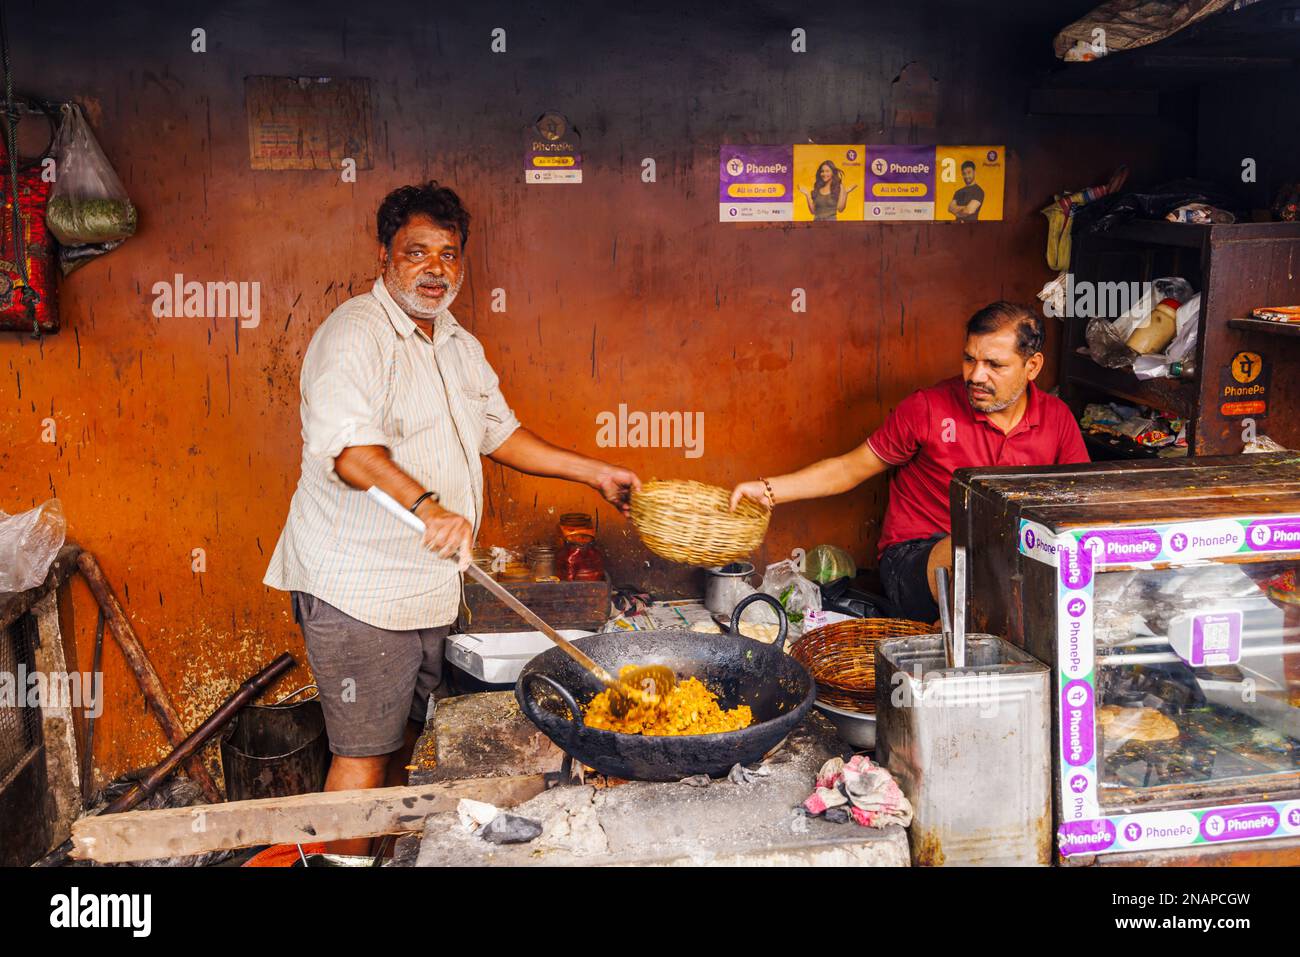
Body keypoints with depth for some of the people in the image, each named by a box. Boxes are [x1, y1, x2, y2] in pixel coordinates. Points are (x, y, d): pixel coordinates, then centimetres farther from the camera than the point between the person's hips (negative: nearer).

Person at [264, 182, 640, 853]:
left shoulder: (458, 345, 13)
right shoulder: (355, 334, -15)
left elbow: (499, 433, 23)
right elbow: (347, 445, -30)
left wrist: (592, 472, 19)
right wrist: (427, 505, -44)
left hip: (429, 587, 9)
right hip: (358, 589, -8)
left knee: (401, 739, 20)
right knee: (362, 755, -2)